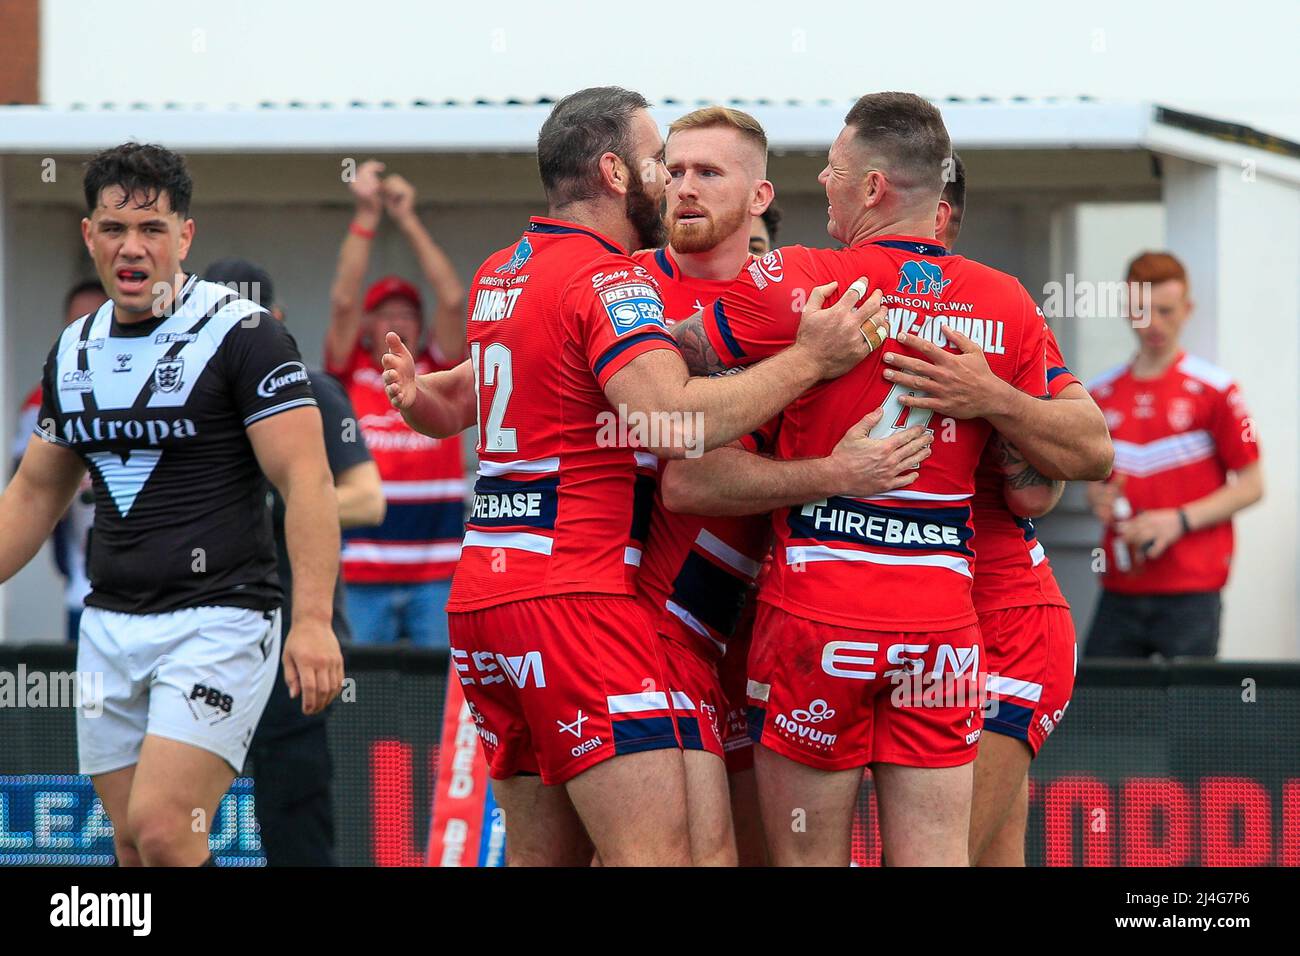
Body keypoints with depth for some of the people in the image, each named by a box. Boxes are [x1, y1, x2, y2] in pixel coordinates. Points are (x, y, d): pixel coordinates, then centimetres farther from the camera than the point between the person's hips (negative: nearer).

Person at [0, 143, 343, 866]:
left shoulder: (242, 334, -8)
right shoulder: (74, 352, 11)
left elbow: (307, 480, -14)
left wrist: (313, 619, -24)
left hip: (219, 620, -7)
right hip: (109, 626, 7)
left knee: (162, 829, -19)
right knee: (133, 843, 6)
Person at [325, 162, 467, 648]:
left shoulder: (439, 373, 9)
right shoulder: (350, 375, 7)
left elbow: (452, 298, 0)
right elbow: (343, 301, -3)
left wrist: (408, 218, 0)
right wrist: (366, 215, -5)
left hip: (438, 567, 1)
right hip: (367, 569, -1)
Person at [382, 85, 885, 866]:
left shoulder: (498, 276, 16)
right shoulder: (607, 279, -10)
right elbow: (674, 421, -24)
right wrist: (808, 360, -19)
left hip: (483, 590, 9)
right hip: (573, 597, -9)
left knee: (543, 852, 11)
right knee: (657, 854, -15)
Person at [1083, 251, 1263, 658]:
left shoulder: (1213, 390, -3)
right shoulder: (1101, 393, 12)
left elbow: (1251, 485, -1)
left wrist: (1180, 520, -13)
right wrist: (1099, 499, -1)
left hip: (1191, 590, -4)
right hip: (1120, 590, 4)